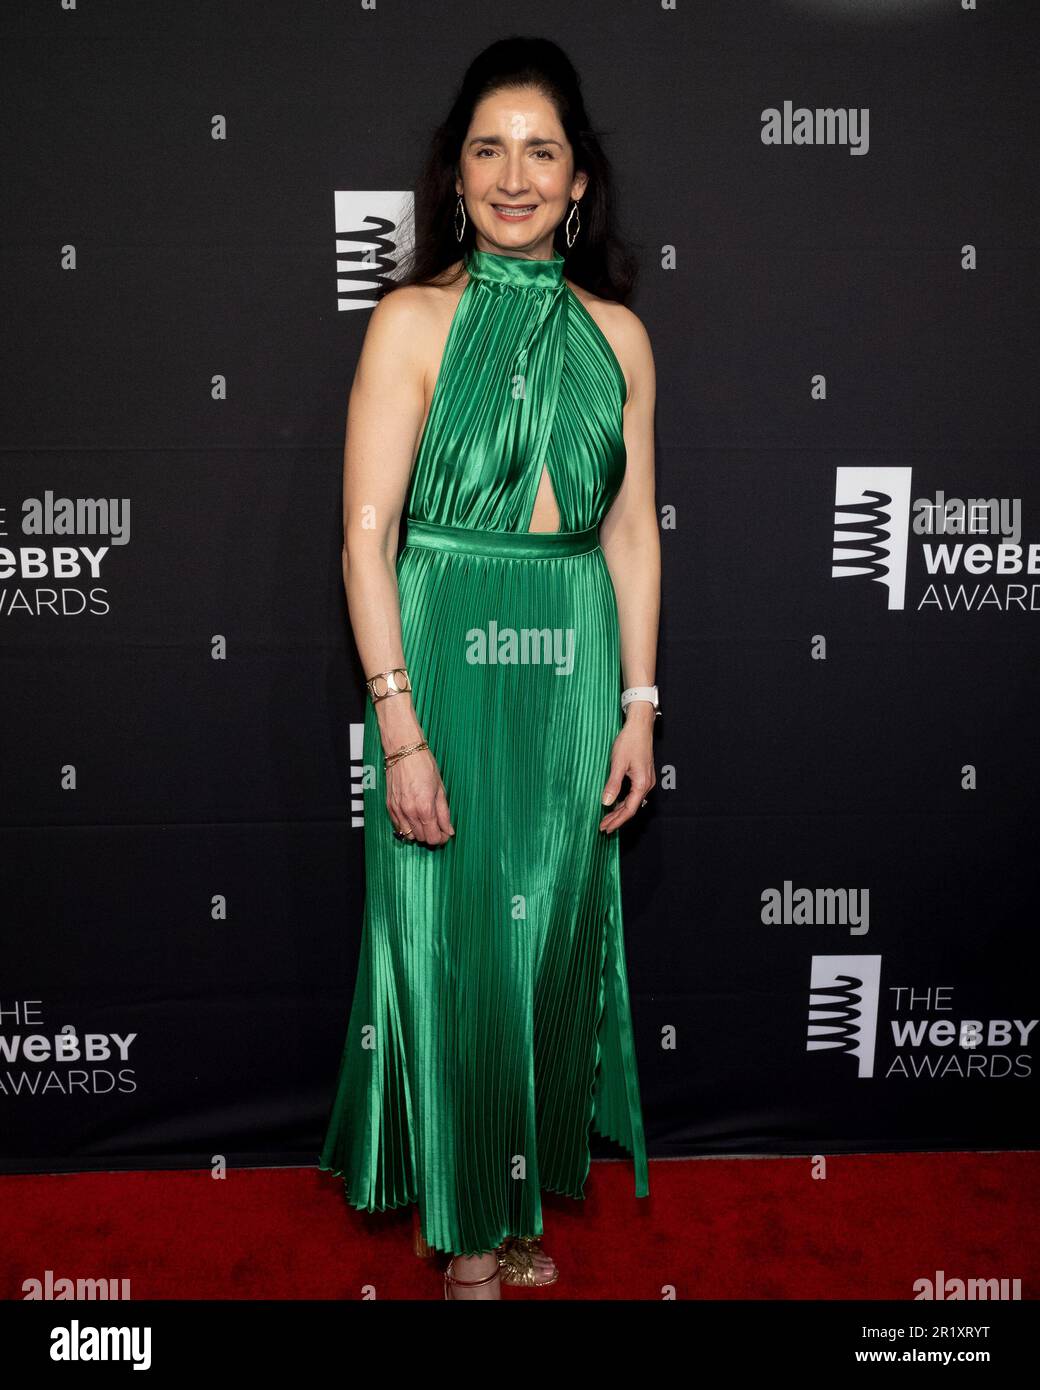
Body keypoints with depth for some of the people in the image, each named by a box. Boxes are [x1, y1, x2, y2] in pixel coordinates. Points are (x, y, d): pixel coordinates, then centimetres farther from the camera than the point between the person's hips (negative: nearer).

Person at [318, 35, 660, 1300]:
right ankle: (461, 1213, 29)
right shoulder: (416, 319, -4)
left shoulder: (616, 333, 7)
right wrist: (400, 727, -15)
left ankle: (526, 1191, 36)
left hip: (572, 670, 4)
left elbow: (633, 531, 9)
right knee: (450, 932, 7)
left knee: (553, 928, 13)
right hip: (445, 661, -3)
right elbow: (367, 533, -9)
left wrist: (639, 705, 4)